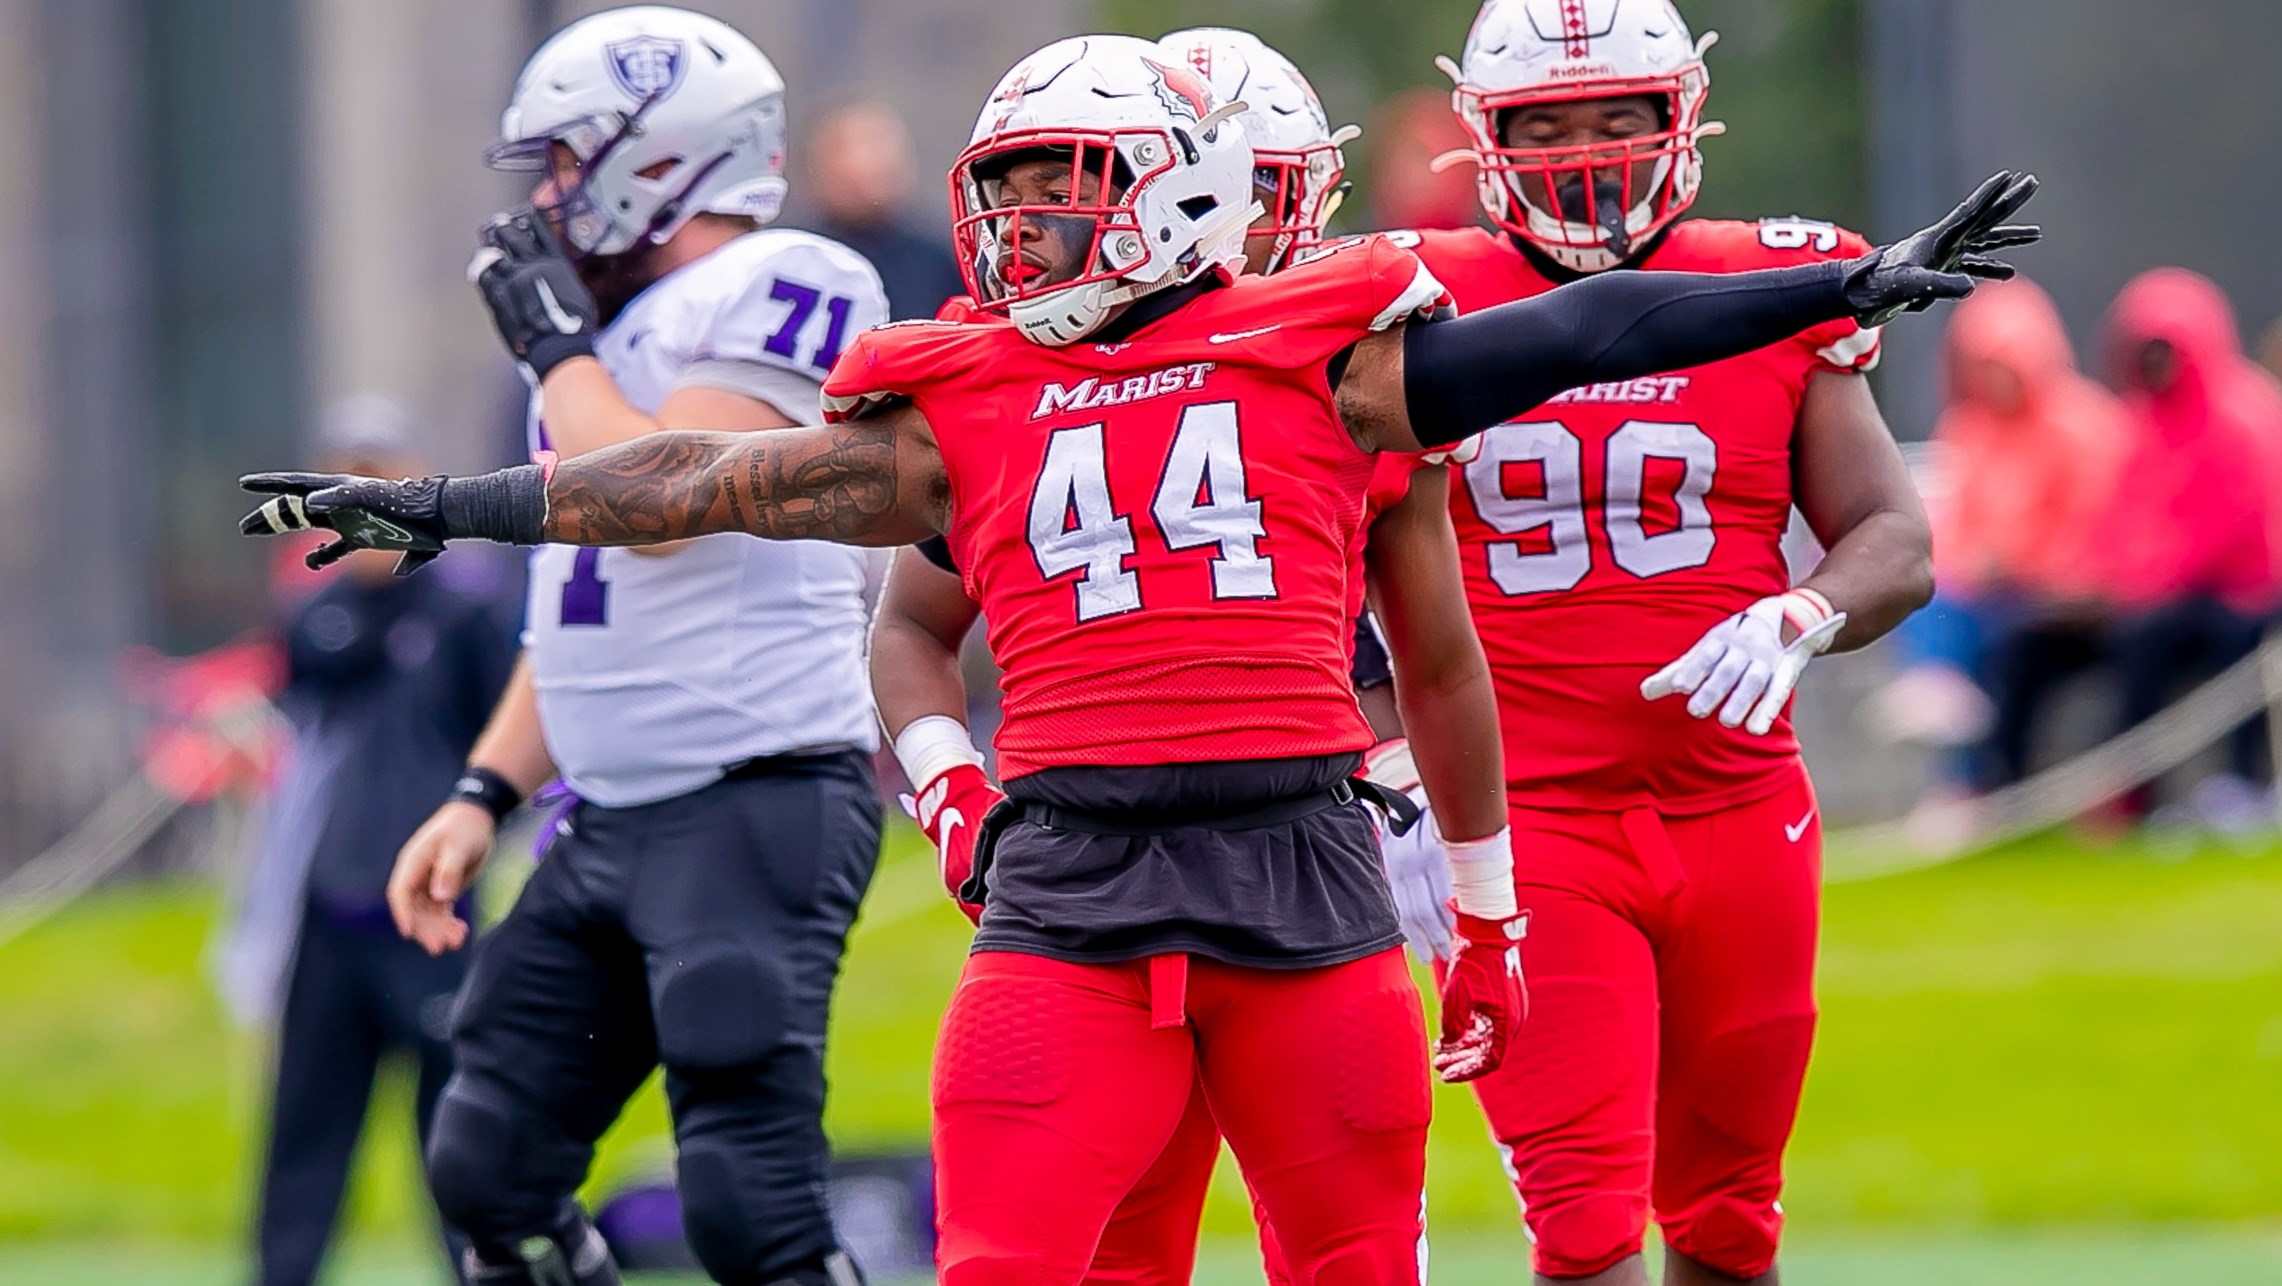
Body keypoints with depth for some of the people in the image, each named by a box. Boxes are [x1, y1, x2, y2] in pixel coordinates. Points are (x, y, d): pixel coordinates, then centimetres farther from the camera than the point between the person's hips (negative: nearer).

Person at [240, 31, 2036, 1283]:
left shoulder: (1317, 358, 6)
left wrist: (1851, 290, 4)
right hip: (1071, 876, 1)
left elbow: (1580, 336, 6)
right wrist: (437, 512, 21)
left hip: (1301, 864, -1)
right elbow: (697, 483, 18)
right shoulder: (960, 409, 12)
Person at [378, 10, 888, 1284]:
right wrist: (484, 795, 16)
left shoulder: (777, 292, -9)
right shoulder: (618, 332, 18)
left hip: (759, 806, -10)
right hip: (612, 828, 10)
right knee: (490, 1172, 10)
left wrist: (554, 342, -9)